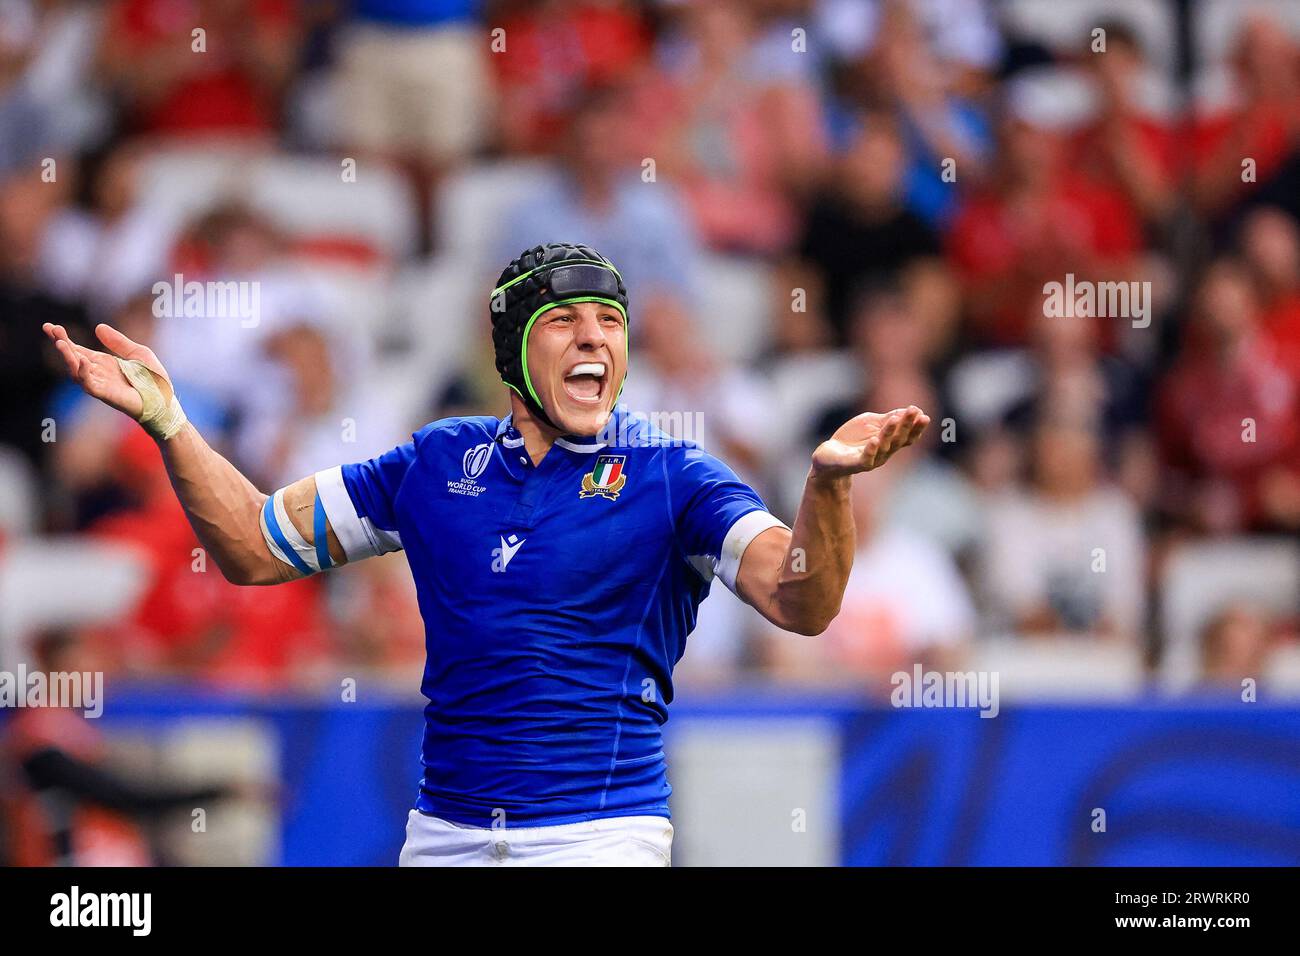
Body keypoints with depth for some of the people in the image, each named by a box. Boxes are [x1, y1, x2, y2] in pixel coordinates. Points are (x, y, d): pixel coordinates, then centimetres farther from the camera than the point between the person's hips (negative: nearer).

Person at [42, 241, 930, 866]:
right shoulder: (440, 462, 9)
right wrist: (167, 421, 2)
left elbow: (800, 601, -16)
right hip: (443, 834, 4)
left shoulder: (672, 476, -2)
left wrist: (828, 480, -36)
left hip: (599, 834, -4)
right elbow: (256, 544, 15)